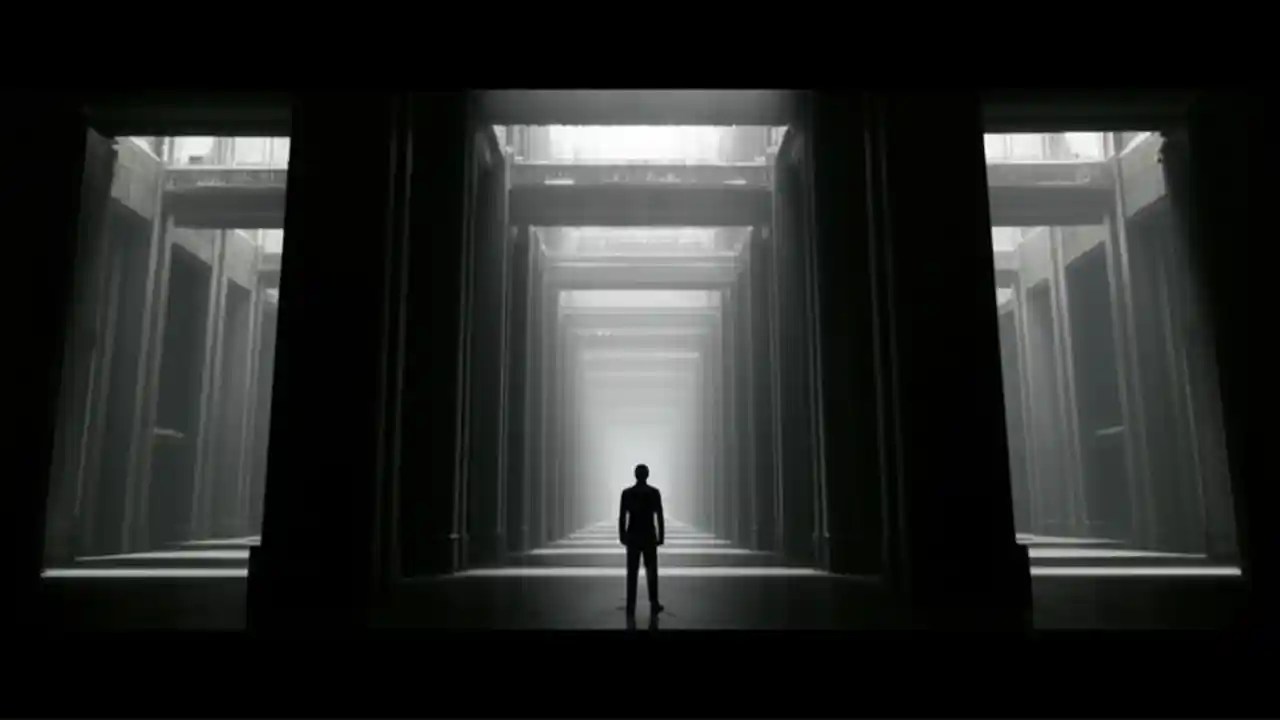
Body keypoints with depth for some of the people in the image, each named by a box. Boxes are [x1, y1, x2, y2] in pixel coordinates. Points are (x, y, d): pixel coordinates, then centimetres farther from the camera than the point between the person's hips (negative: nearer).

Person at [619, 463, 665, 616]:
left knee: (632, 572, 4)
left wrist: (622, 535, 7)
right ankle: (654, 604, 14)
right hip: (649, 536, -1)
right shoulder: (654, 492, -6)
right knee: (651, 571, 12)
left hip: (632, 536, 1)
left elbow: (622, 517, -2)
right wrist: (662, 536, 1)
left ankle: (630, 606, 0)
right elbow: (660, 516, -6)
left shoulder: (626, 493, -3)